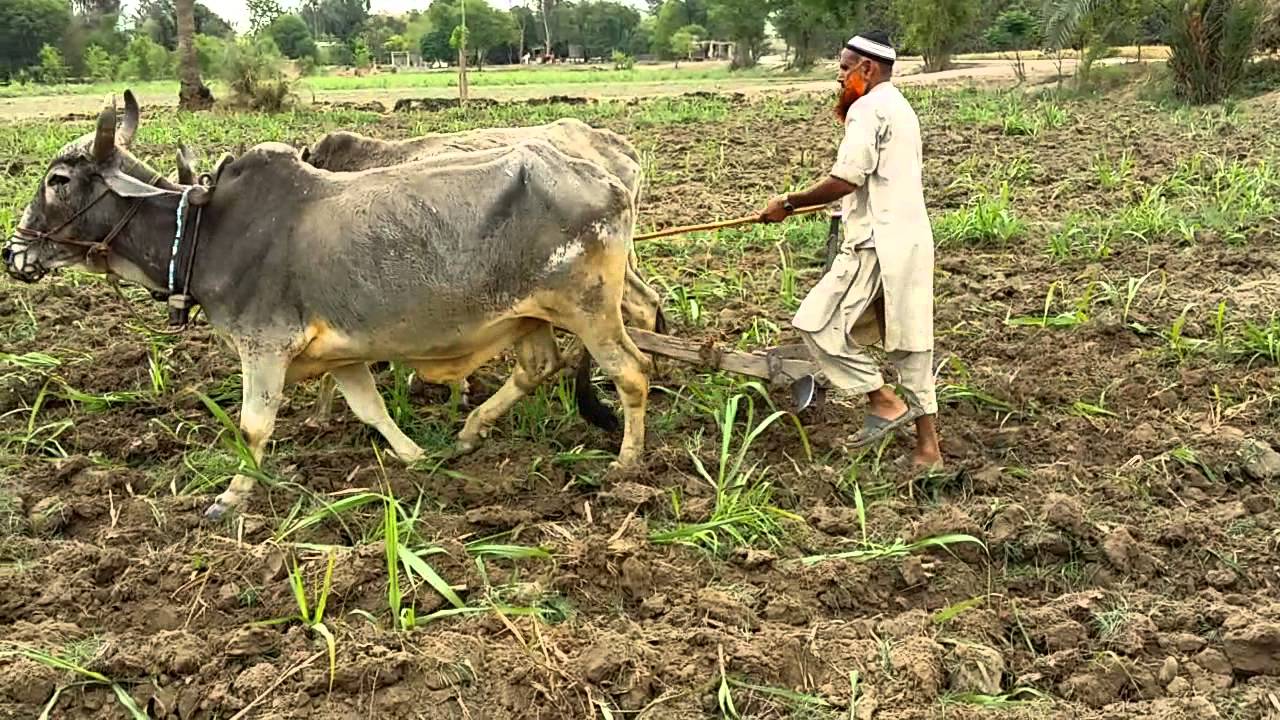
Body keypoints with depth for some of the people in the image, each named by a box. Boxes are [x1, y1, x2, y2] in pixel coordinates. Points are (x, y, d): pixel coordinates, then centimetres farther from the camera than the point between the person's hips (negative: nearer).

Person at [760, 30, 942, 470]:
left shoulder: (867, 109, -11)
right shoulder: (900, 107, 20)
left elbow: (846, 178, -19)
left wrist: (788, 204, -12)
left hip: (878, 243, -10)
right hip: (911, 239, 10)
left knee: (817, 323, -4)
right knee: (909, 341, 10)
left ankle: (885, 402, -3)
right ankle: (928, 448, 13)